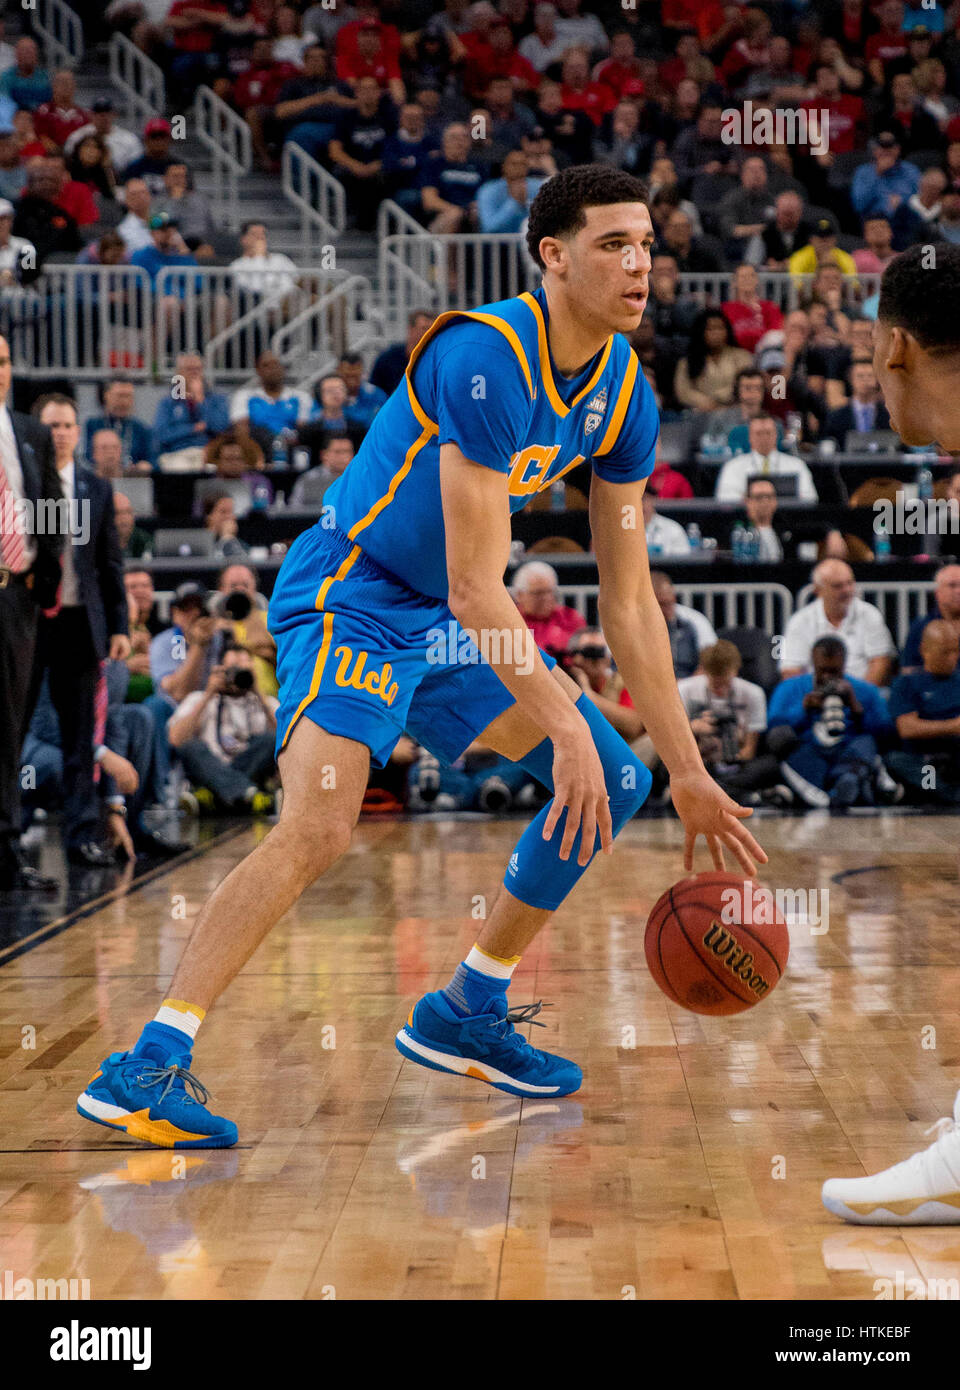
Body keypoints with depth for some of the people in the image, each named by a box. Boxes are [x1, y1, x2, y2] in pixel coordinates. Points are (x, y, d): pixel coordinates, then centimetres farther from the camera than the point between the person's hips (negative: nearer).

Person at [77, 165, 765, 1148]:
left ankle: (465, 1015, 18)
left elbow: (628, 601, 5)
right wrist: (564, 726, -27)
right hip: (351, 596, -9)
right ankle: (146, 1067, -21)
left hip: (449, 621, 9)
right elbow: (475, 588, -27)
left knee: (612, 783, 7)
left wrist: (687, 772, 4)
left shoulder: (624, 395, 0)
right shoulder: (484, 358, -25)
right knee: (318, 828, -27)